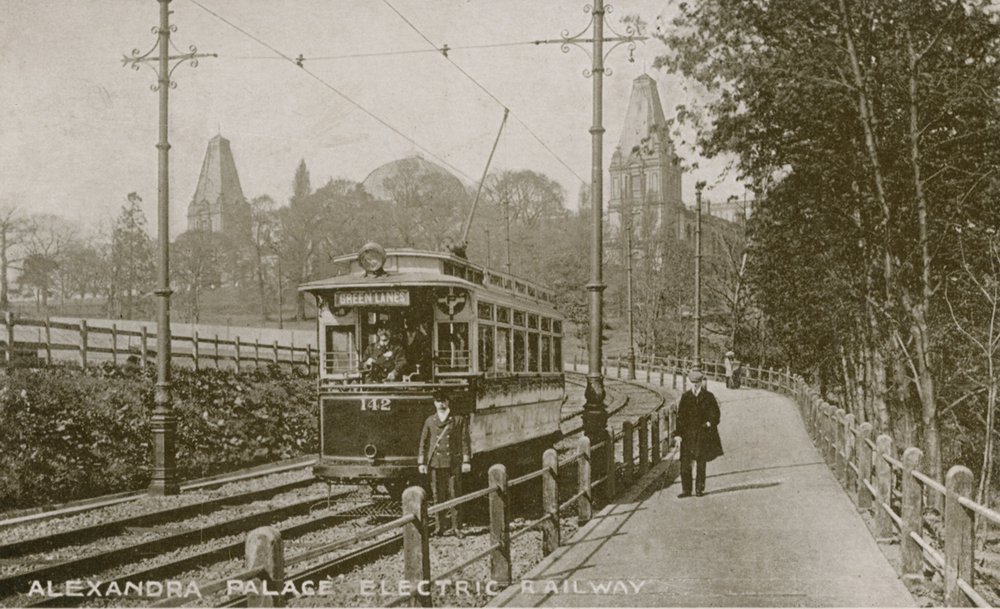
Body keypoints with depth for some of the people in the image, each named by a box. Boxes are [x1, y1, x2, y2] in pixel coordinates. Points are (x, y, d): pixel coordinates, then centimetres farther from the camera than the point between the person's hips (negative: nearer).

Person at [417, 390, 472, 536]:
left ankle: (456, 527, 5)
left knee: (455, 495, -2)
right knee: (438, 496, 3)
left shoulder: (459, 420, 4)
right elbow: (423, 442, 13)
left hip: (453, 463, -2)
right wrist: (421, 462, 7)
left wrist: (466, 461, -4)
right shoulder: (430, 421, 10)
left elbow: (465, 441, 3)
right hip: (435, 463, 2)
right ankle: (440, 527, 11)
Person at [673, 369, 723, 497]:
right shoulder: (685, 396, 5)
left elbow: (715, 413, 5)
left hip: (703, 433, -1)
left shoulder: (708, 396, 1)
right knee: (685, 463, -4)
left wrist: (710, 422, -14)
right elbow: (680, 415, 5)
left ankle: (699, 489, 15)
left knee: (701, 463, 5)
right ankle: (686, 489, 3)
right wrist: (679, 433, -2)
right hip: (688, 434, 1)